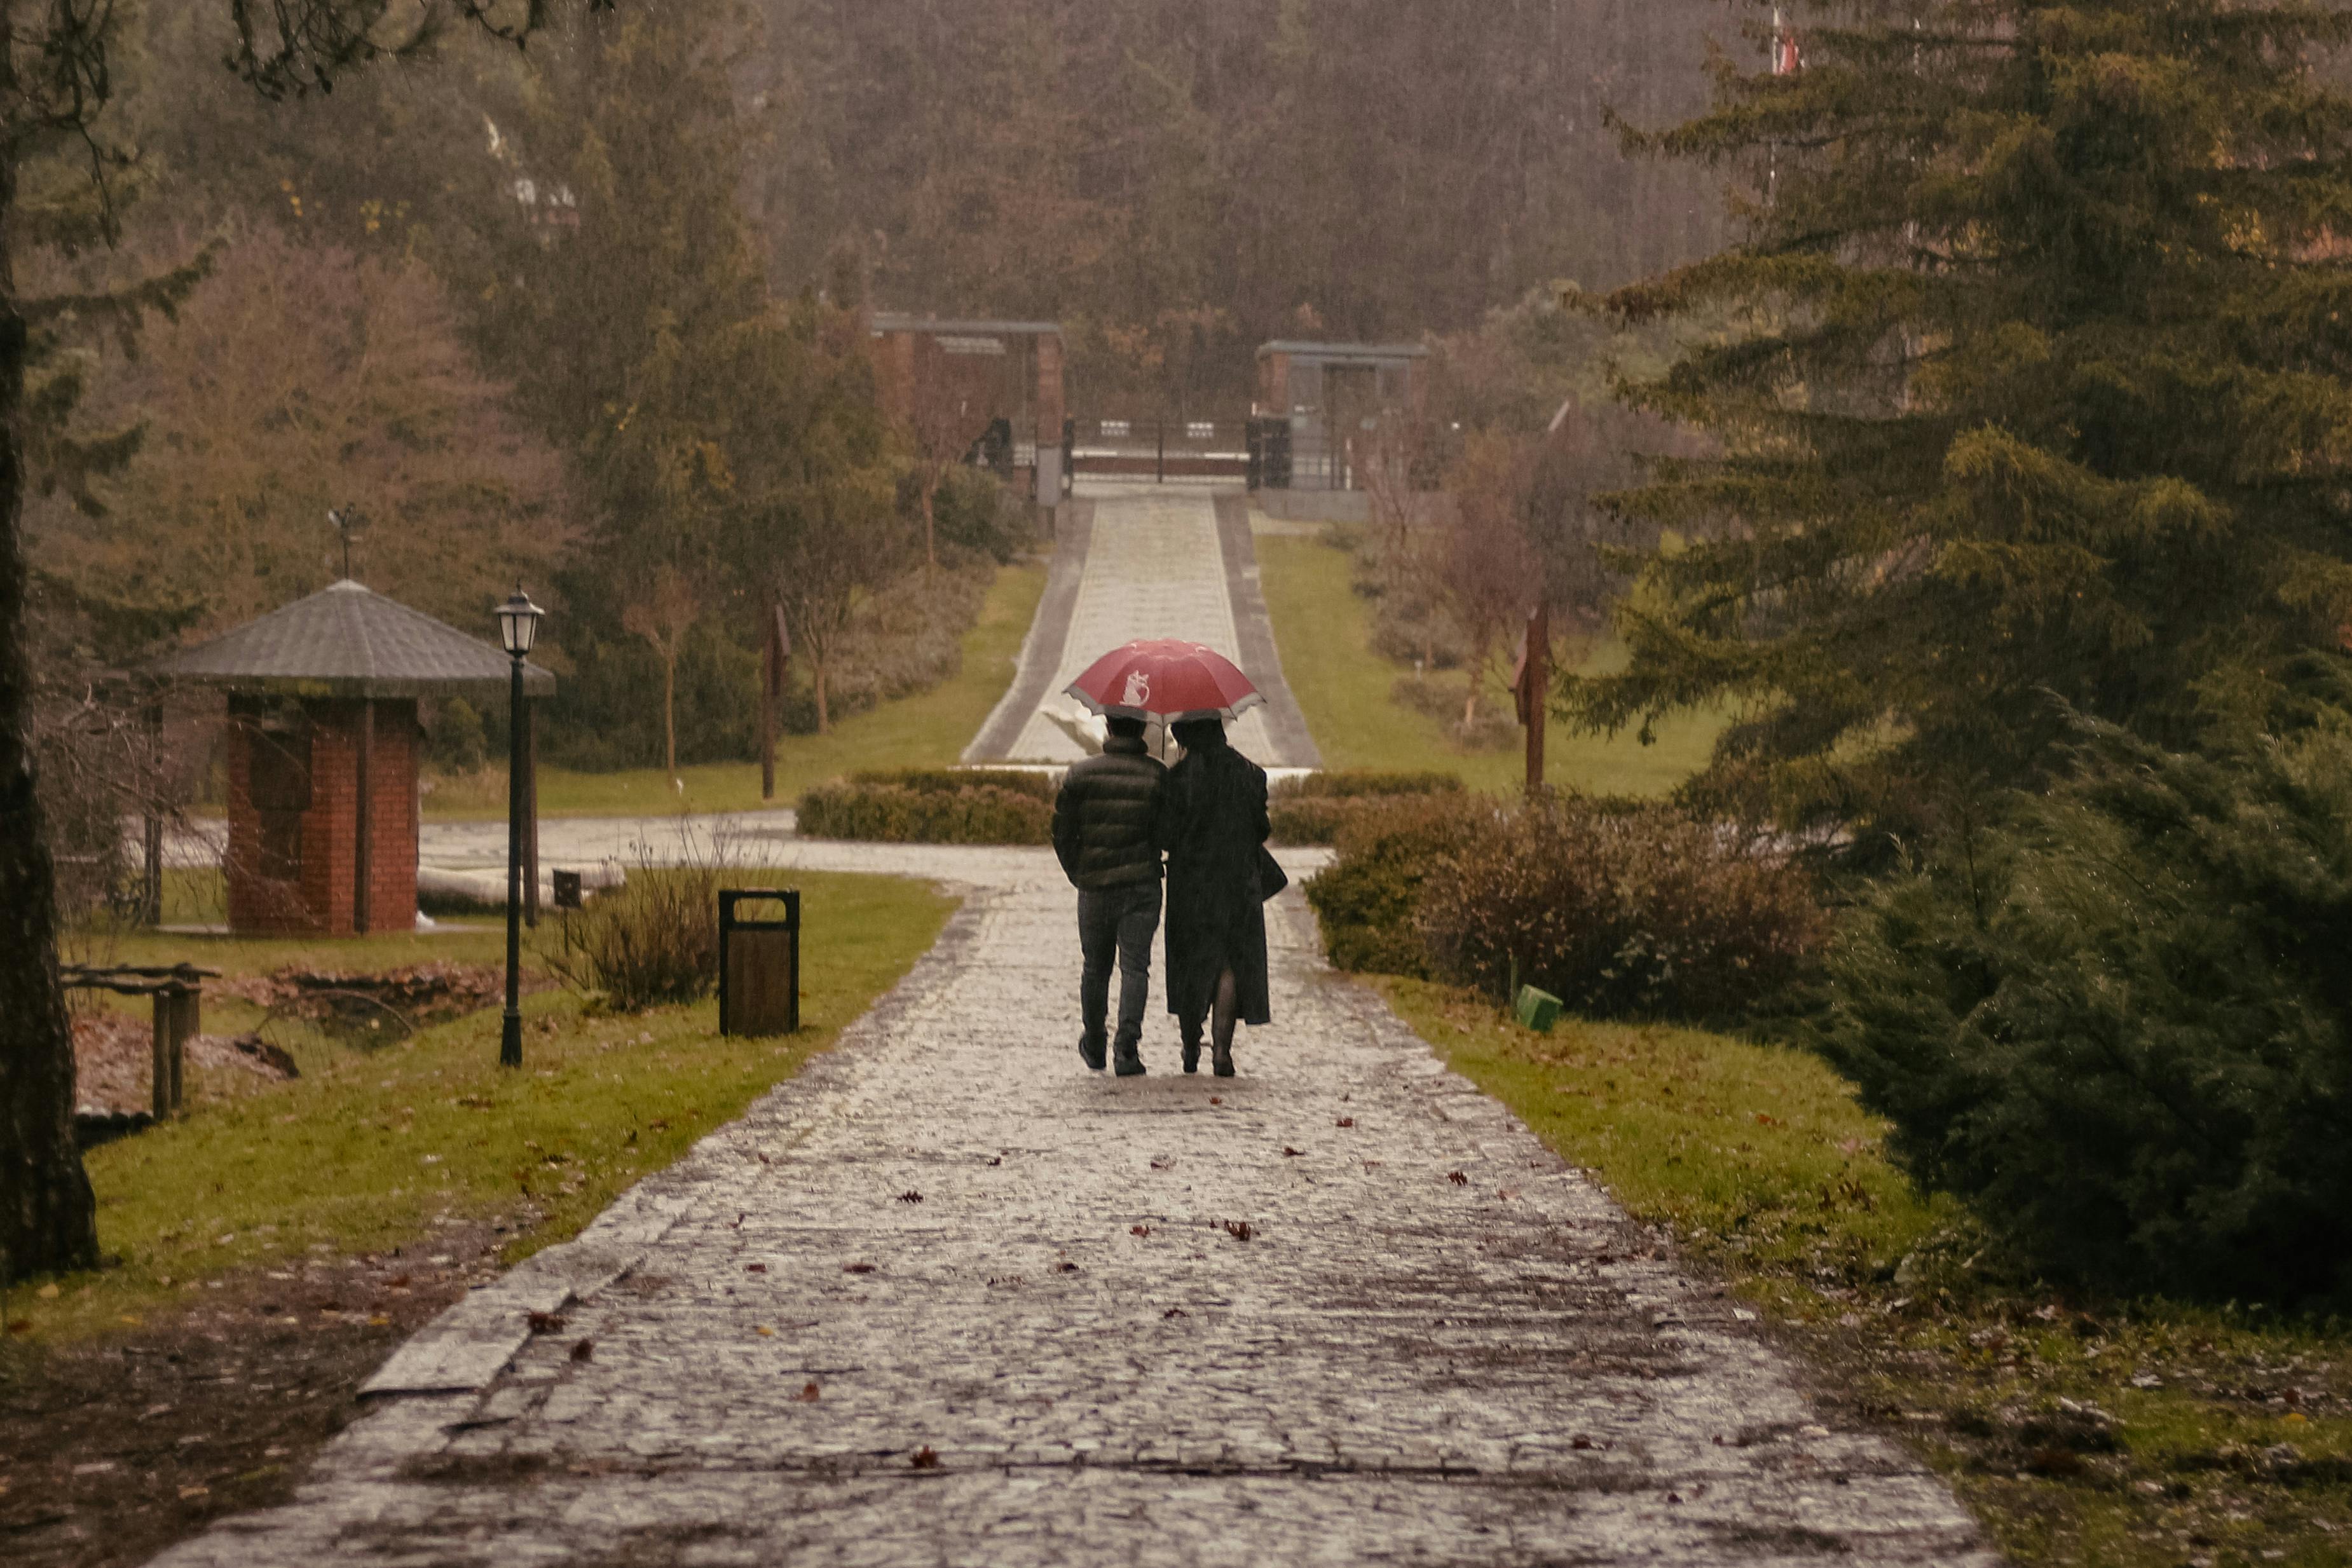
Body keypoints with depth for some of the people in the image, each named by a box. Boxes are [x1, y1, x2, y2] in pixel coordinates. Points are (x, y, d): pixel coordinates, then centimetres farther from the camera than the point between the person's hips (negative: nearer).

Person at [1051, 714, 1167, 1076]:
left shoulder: (1080, 775, -2)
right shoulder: (1158, 775, -4)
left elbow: (1062, 833, 0)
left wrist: (1078, 876, 11)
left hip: (1095, 886, 1)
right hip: (1142, 886, -1)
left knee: (1096, 968, 15)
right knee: (1135, 966, 0)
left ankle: (1094, 1045, 29)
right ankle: (1128, 1042, -16)